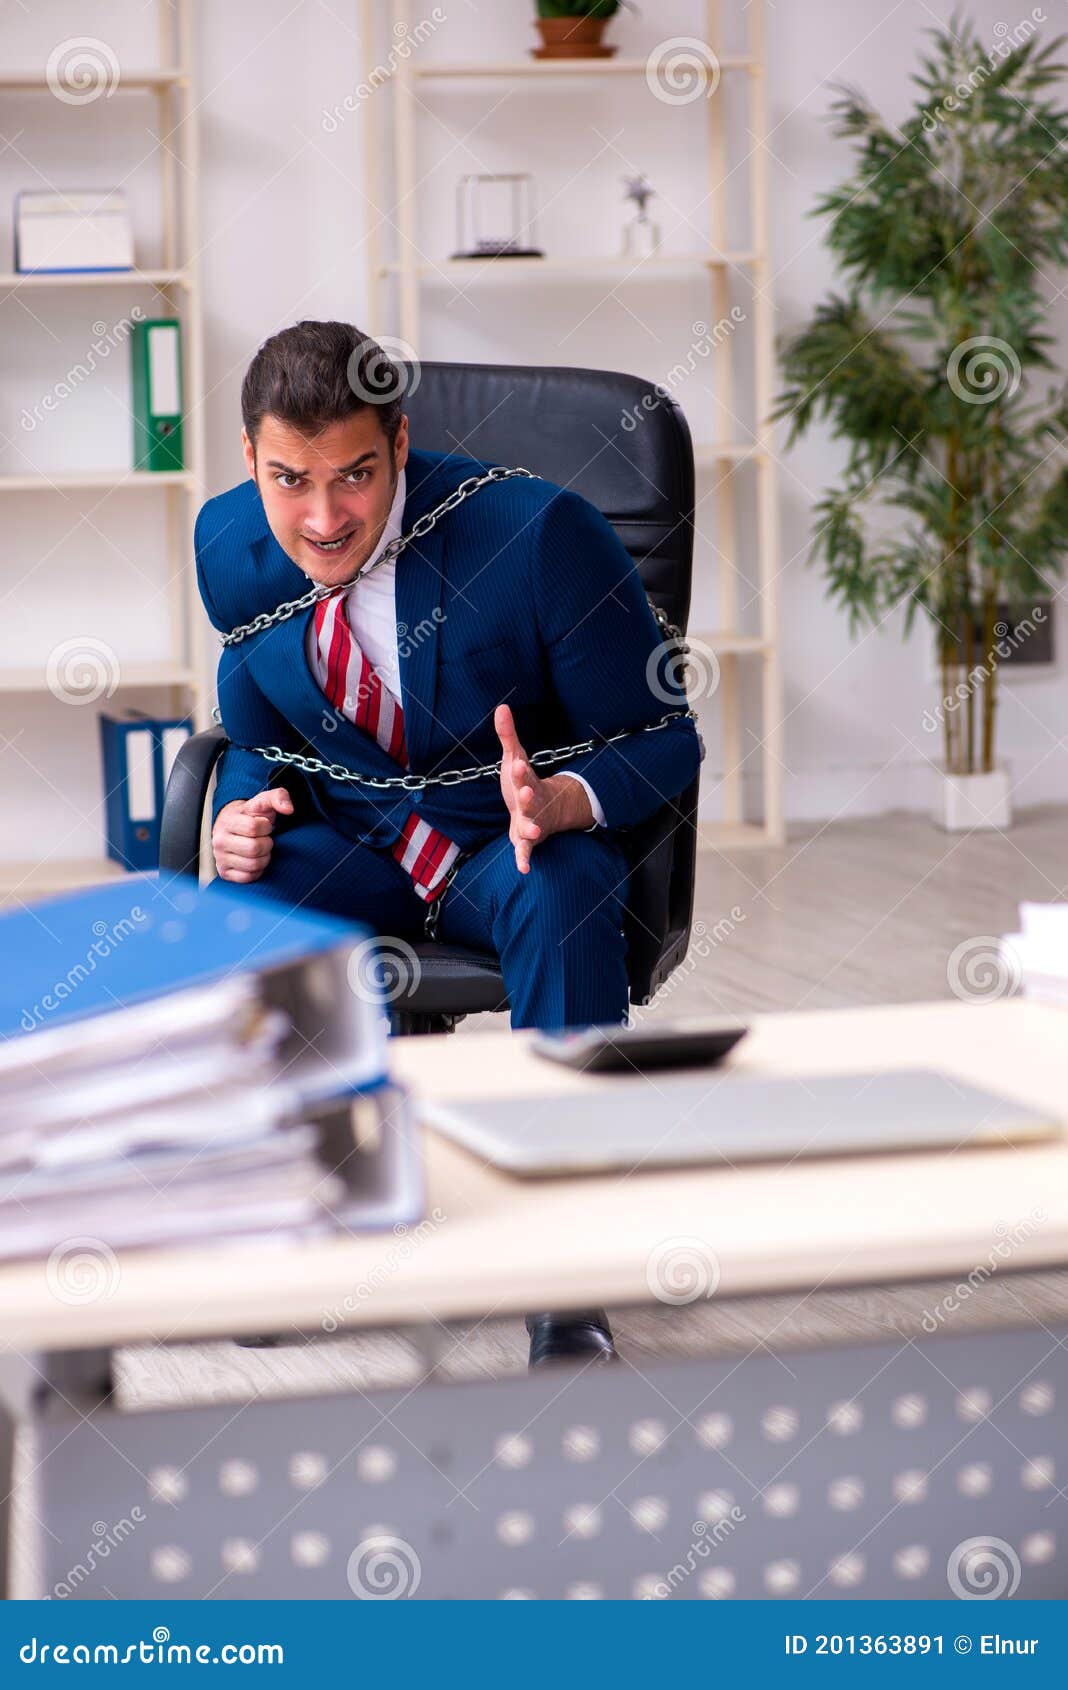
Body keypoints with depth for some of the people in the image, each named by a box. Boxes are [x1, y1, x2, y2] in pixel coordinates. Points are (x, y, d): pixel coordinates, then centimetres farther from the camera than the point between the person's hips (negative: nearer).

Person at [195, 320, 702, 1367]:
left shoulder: (539, 533, -22)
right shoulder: (230, 543, -6)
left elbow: (662, 738, -14)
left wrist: (560, 802, -36)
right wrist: (246, 810, -13)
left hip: (523, 845, -3)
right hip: (351, 841, 3)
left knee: (561, 900, -38)